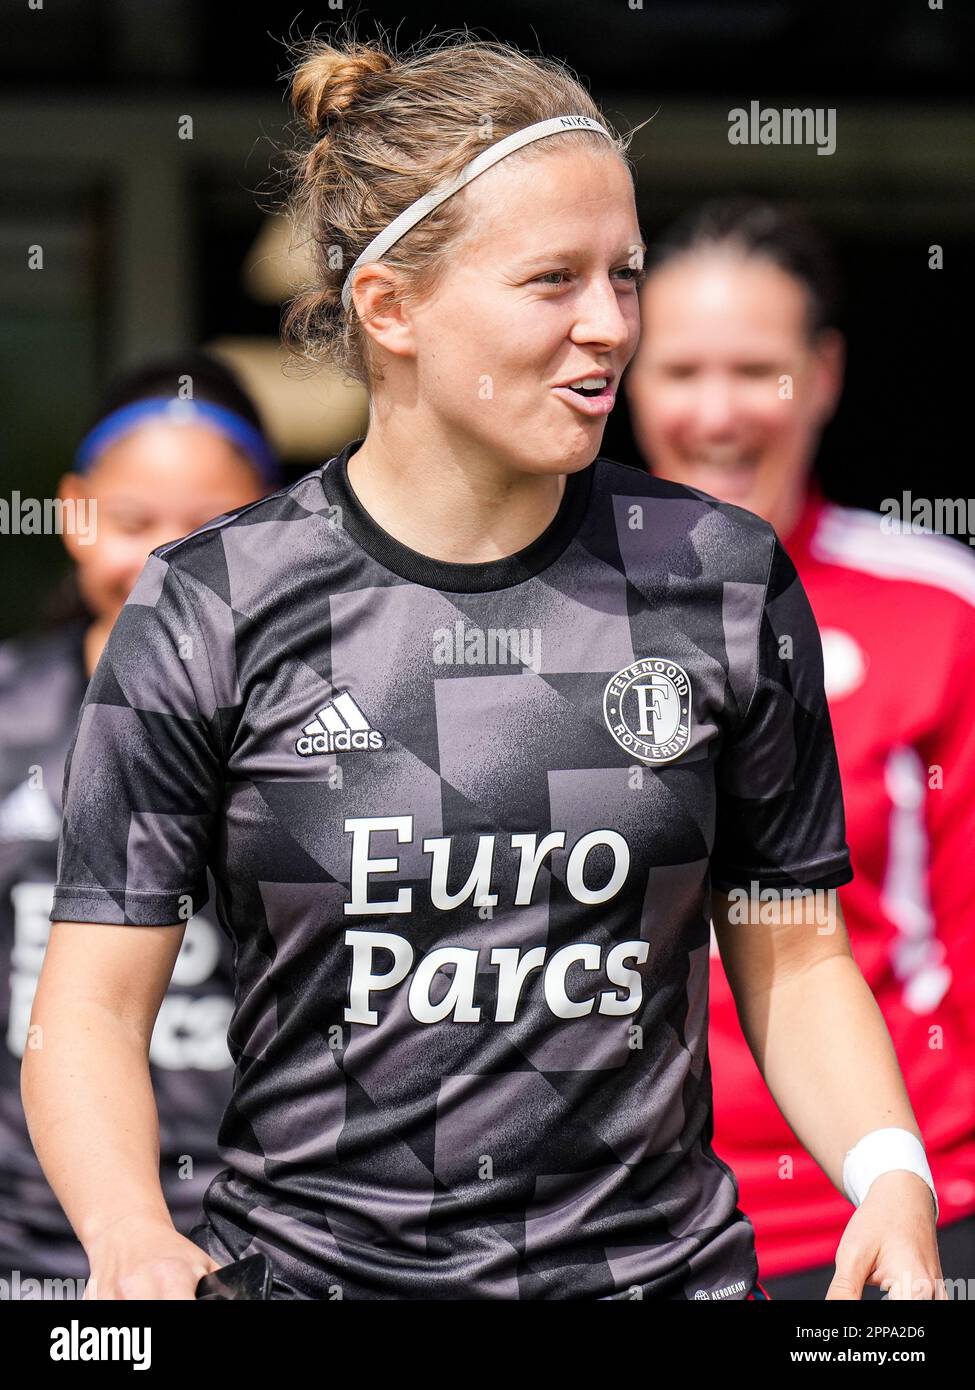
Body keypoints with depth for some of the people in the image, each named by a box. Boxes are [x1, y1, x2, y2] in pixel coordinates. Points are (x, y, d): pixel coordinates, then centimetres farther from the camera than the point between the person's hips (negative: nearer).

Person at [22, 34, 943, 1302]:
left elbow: (794, 959, 6)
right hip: (305, 1265, -1)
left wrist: (891, 1173, -12)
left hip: (657, 1258, 2)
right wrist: (135, 1241, -24)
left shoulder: (721, 580, 0)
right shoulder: (209, 612, -6)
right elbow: (93, 1008, -6)